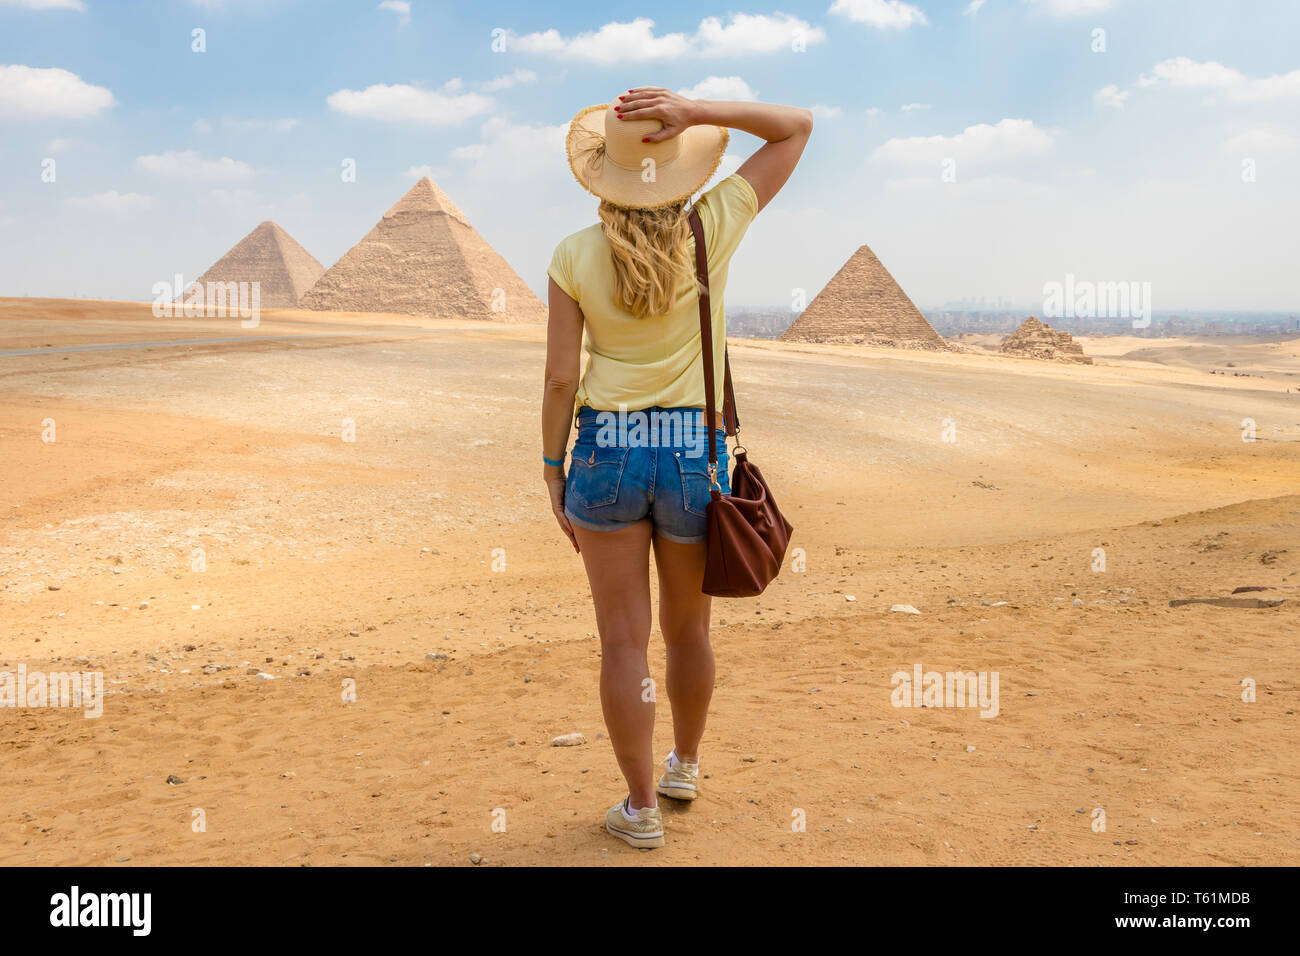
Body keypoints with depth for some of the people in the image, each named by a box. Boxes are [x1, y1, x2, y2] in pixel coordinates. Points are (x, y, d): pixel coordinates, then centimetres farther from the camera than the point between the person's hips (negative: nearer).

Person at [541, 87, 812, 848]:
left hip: (606, 450, -1)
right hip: (693, 454, 1)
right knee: (688, 629, 21)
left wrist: (553, 471, 5)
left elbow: (561, 378, -6)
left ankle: (642, 809, 16)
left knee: (624, 640, 7)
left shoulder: (576, 256, -6)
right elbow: (798, 127, 2)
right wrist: (697, 112, -10)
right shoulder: (713, 230, -6)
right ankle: (684, 766, 41)